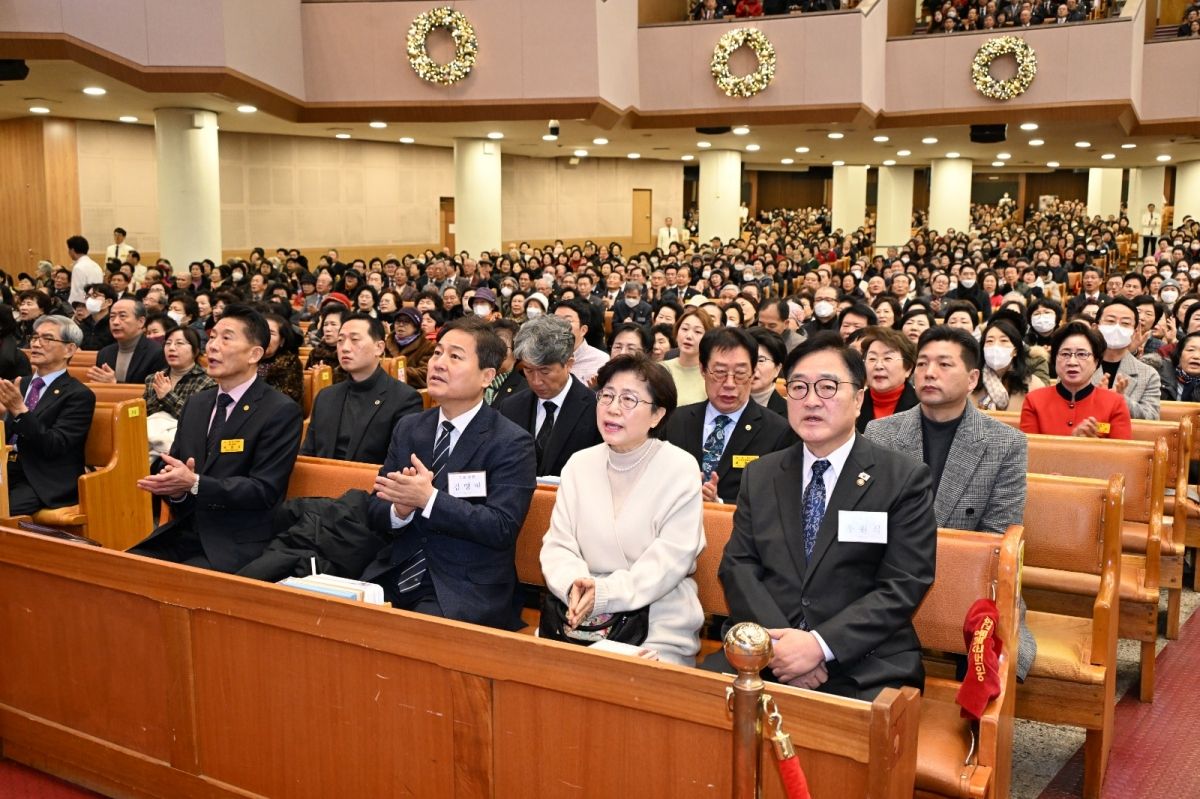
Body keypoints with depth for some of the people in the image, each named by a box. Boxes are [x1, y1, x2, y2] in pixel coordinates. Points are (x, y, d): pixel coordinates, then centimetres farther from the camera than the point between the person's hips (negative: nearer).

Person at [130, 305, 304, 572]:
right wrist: (175, 487, -11)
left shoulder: (281, 412, -8)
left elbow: (264, 490, -14)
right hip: (183, 533, 6)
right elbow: (172, 467, 14)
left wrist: (194, 484, -25)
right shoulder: (196, 403, 15)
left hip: (237, 546, -6)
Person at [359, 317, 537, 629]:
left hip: (466, 591, -4)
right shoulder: (408, 428, 10)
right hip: (397, 577, 5)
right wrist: (400, 510, -13)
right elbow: (376, 512, 10)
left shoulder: (512, 444, -6)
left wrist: (429, 499, -22)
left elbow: (502, 527, -16)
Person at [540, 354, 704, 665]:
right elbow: (557, 544, 5)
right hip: (581, 621, 4)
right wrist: (574, 585, -17)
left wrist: (605, 593, -22)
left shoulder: (681, 469, -4)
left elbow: (671, 560, -10)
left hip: (659, 628, -3)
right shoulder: (579, 464, 8)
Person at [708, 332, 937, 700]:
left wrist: (821, 644, -17)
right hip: (767, 650, 3)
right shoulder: (760, 475, 12)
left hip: (863, 666, -3)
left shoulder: (905, 479, 0)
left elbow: (904, 585, -6)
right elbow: (738, 564, 6)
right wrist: (778, 641, -12)